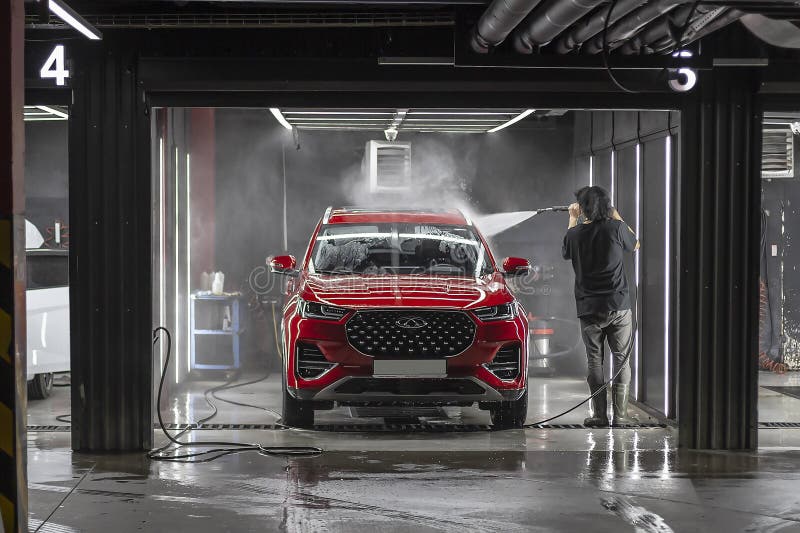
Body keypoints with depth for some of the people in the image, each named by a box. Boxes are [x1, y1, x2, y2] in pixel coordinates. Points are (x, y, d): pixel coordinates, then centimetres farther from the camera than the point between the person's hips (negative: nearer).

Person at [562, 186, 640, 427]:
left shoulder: (575, 233, -3)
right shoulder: (615, 228, -7)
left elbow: (566, 252, 21)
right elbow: (635, 244, 15)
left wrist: (573, 219, 29)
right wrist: (617, 217, 21)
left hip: (588, 308, 1)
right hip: (618, 306, -1)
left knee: (594, 361, 7)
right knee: (621, 360, 6)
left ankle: (599, 414, 3)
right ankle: (620, 414, 2)